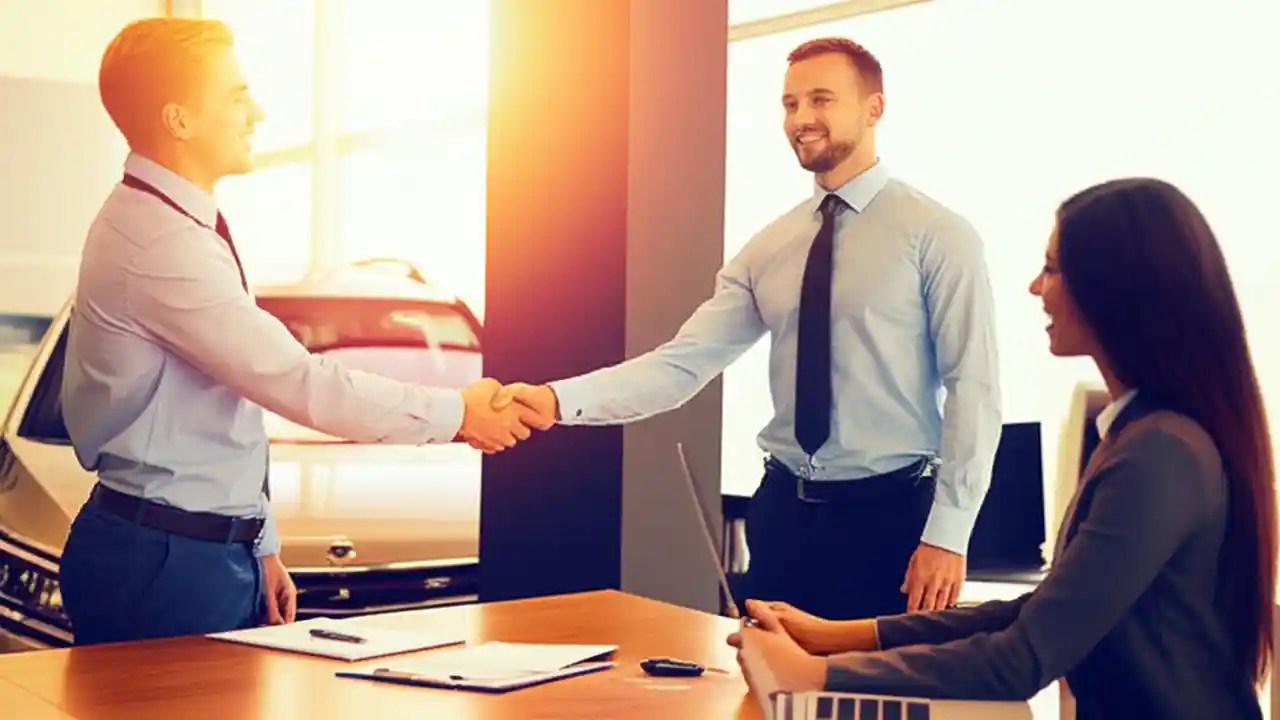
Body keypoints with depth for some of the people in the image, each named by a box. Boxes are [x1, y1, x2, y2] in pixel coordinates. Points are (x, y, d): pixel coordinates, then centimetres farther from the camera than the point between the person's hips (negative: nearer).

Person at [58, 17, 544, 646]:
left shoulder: (170, 224, 11)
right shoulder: (159, 246, -20)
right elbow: (302, 385, -22)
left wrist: (257, 546, 17)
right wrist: (456, 413, -13)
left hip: (215, 547, 9)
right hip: (166, 567, -9)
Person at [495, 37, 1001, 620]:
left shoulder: (938, 236, -6)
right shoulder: (767, 249, 7)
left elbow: (973, 389, -9)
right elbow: (684, 362, -3)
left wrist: (947, 534, -16)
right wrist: (559, 399, -17)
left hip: (889, 515, -4)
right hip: (784, 512, 5)